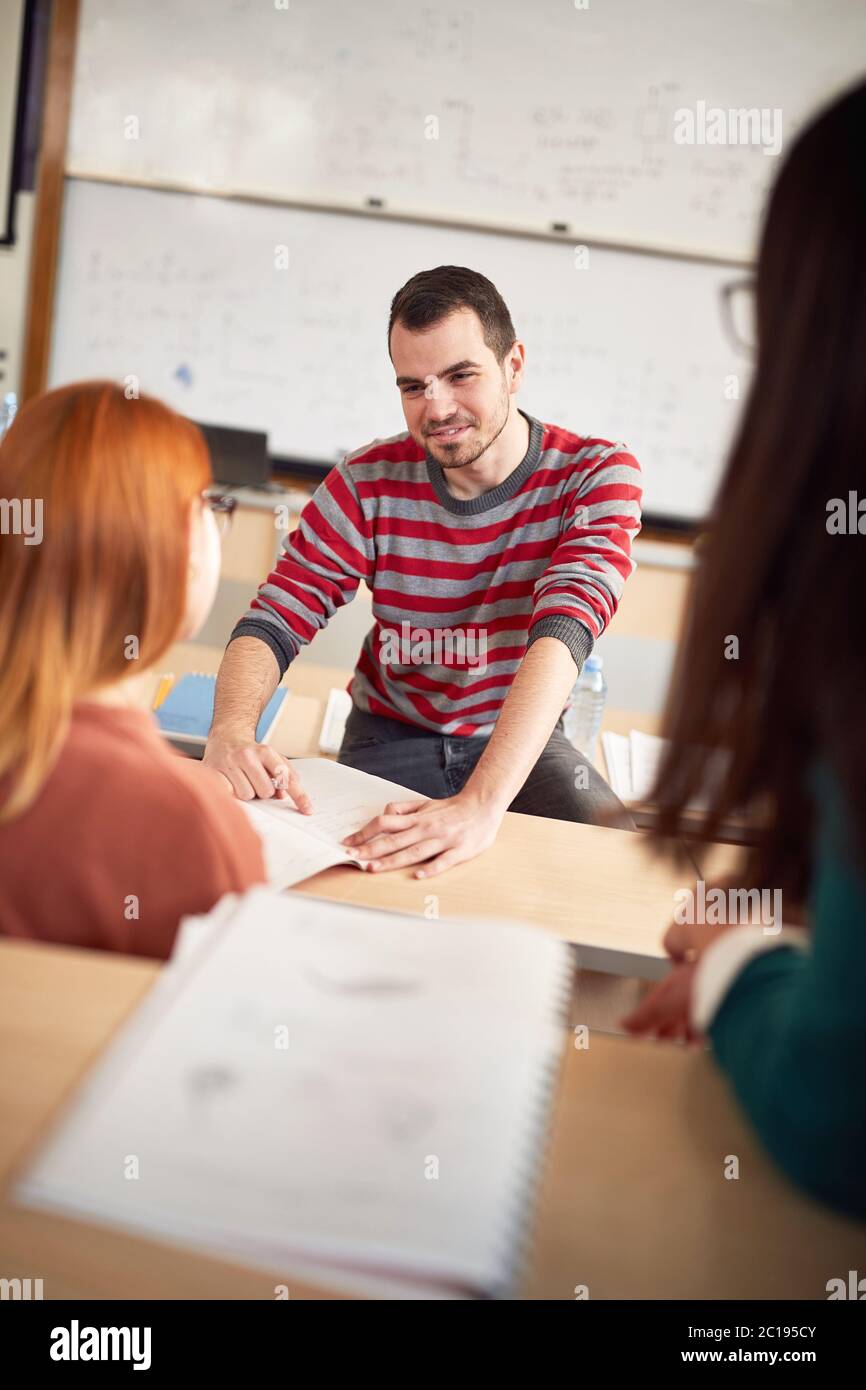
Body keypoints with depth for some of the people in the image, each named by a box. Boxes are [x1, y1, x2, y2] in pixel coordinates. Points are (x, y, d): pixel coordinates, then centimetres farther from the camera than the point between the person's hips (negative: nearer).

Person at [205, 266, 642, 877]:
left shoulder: (596, 476, -17)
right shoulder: (369, 483, -11)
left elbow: (562, 635, -33)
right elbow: (272, 622, -13)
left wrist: (481, 804, -49)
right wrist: (232, 730, -38)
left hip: (526, 743, -1)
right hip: (392, 739, 1)